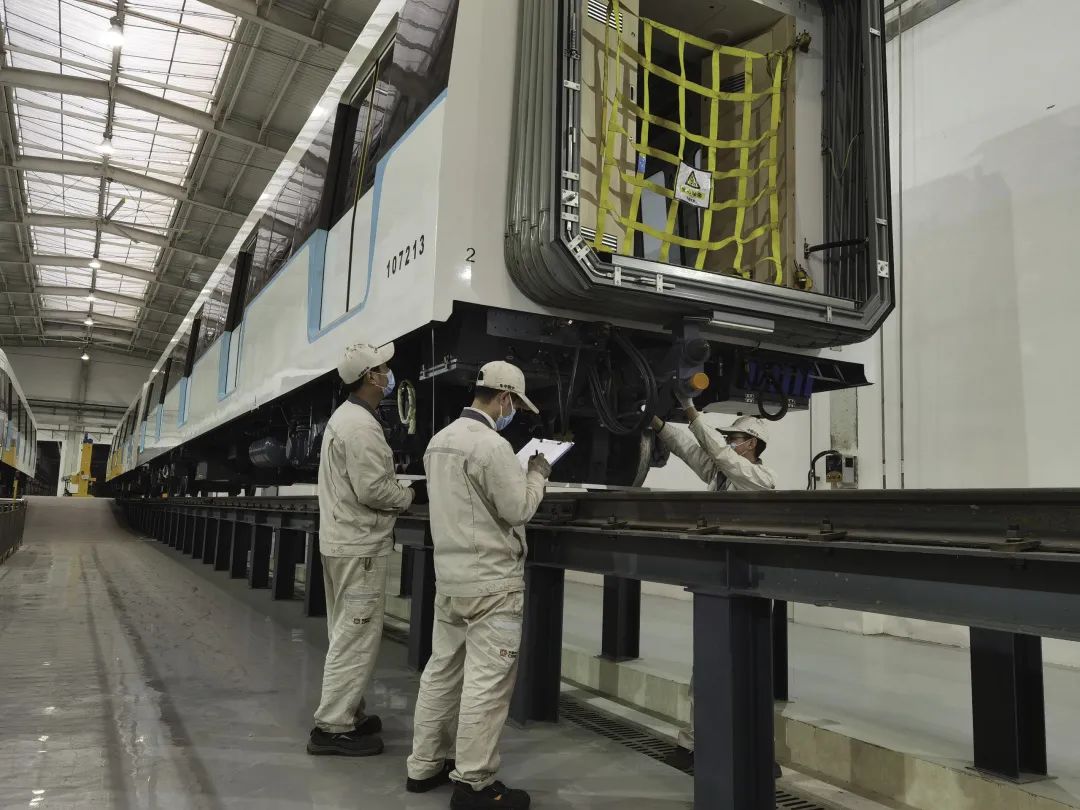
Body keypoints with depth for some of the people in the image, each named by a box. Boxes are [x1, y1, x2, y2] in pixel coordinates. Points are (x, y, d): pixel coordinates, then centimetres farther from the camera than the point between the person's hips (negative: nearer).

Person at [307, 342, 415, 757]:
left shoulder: (345, 416, 15)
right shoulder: (361, 425, -19)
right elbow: (372, 490, -23)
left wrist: (396, 487, 8)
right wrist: (408, 495, -6)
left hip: (342, 540, 11)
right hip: (359, 545, -11)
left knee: (348, 634, 17)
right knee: (357, 636, -4)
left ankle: (346, 712, 27)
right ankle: (333, 727, 2)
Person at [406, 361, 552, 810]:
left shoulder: (439, 440, 10)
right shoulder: (491, 444, -18)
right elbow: (518, 509, -14)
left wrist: (518, 473, 17)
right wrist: (537, 474, 2)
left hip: (449, 575, 9)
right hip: (491, 580, -9)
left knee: (441, 671, 15)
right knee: (486, 682, -1)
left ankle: (424, 765, 25)